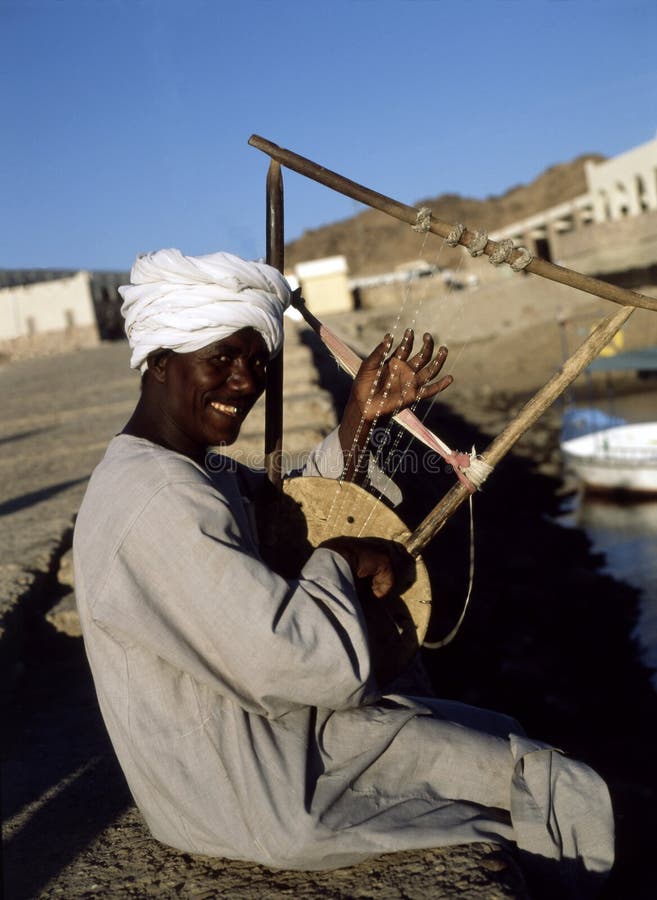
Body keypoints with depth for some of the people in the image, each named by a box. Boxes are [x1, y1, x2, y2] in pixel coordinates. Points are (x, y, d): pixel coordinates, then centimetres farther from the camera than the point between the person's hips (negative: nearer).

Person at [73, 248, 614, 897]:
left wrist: (360, 417, 3)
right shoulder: (162, 502, -30)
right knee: (571, 802, -1)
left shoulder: (189, 472, 3)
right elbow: (309, 661, -33)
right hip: (248, 804, -10)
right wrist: (339, 558, -14)